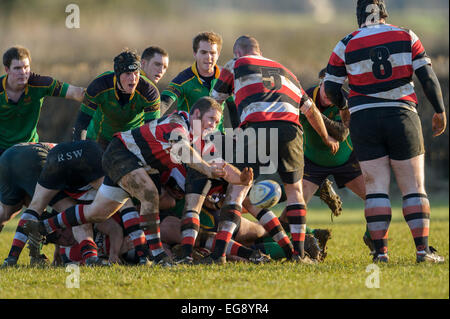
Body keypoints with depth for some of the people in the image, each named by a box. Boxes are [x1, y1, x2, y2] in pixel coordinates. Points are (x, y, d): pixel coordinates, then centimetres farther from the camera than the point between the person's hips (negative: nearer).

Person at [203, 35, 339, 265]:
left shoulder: (236, 65, 23)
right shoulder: (284, 71, 34)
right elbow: (311, 109, 40)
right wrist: (326, 138, 55)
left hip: (255, 125, -3)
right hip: (288, 127, 3)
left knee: (237, 192, 2)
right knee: (294, 190, 20)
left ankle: (219, 252, -9)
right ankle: (298, 252, 12)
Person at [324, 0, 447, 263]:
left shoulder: (347, 45, 1)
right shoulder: (406, 37, 1)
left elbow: (331, 88, 4)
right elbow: (428, 77, -2)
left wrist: (343, 108, 24)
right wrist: (440, 111, 9)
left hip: (364, 120, 0)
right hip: (402, 116, 0)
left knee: (376, 187, 4)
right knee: (414, 187, 4)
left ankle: (381, 251, -3)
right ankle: (423, 249, -3)